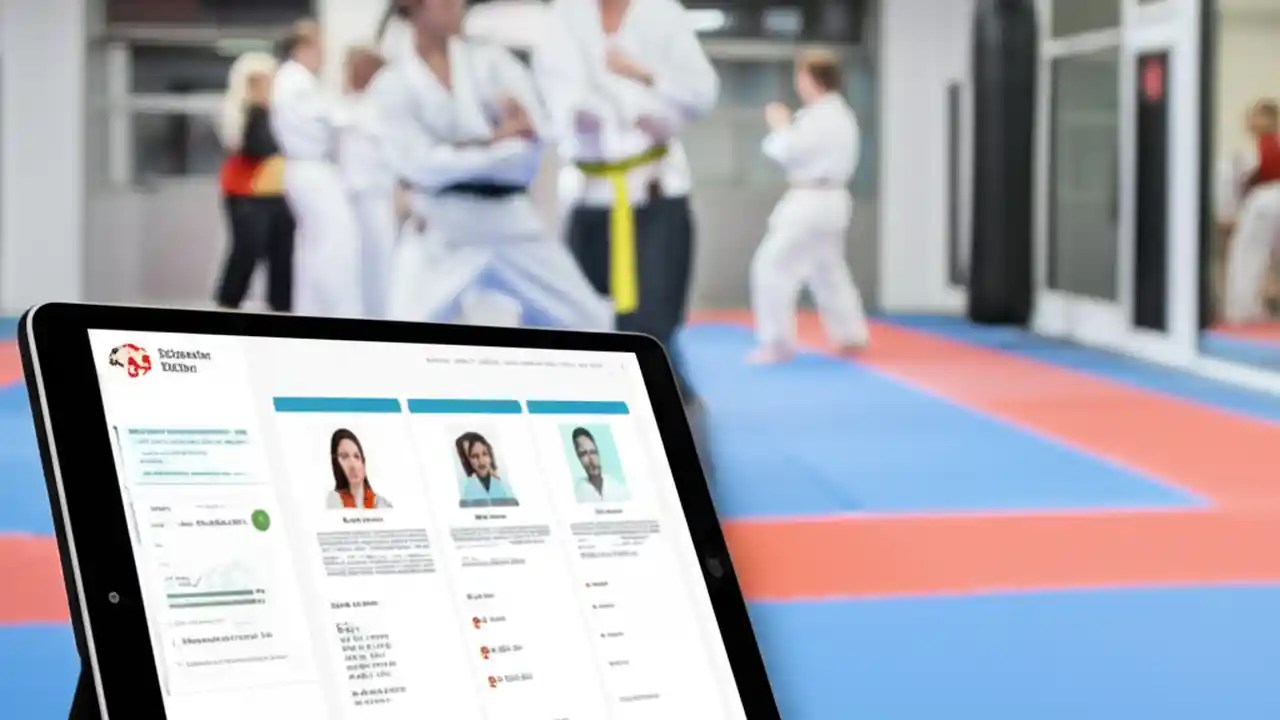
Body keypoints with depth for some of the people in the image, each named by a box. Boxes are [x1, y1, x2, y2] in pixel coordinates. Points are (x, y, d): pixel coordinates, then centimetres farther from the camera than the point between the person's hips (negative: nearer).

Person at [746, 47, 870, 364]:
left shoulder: (820, 116, -19)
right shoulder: (839, 113, 14)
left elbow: (789, 152, -23)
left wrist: (780, 126, -5)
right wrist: (789, 128, 9)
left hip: (811, 204, -11)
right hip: (828, 201, 11)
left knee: (772, 266, -9)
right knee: (826, 269, 22)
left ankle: (777, 343, -7)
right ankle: (851, 335, 29)